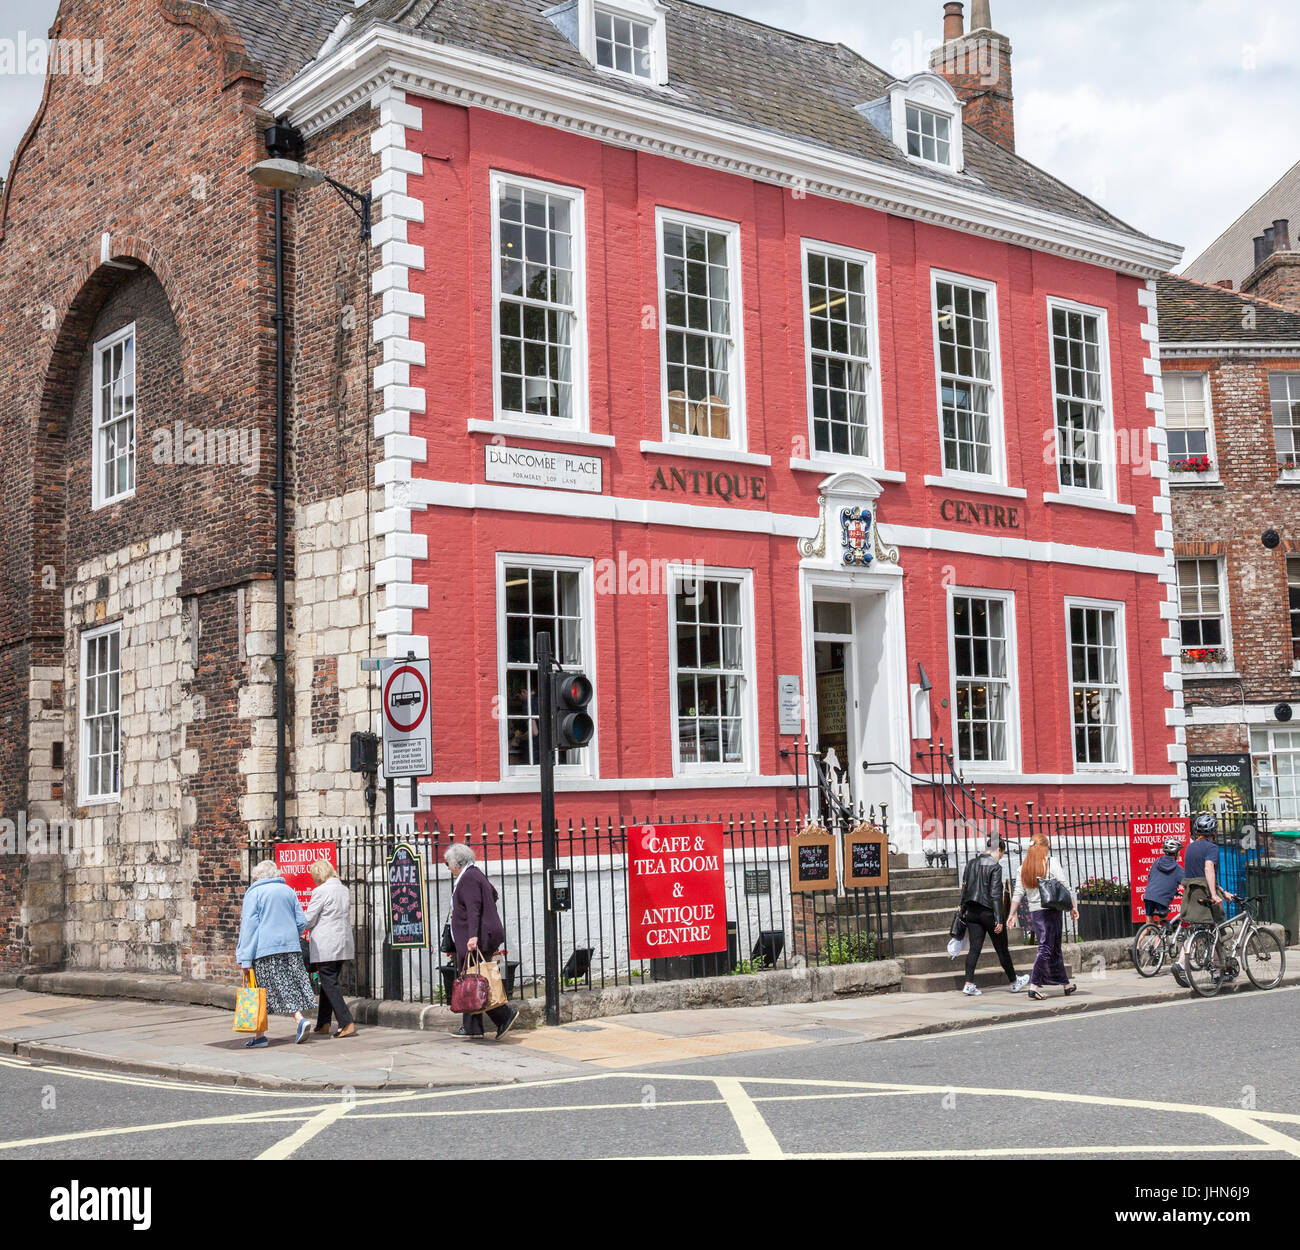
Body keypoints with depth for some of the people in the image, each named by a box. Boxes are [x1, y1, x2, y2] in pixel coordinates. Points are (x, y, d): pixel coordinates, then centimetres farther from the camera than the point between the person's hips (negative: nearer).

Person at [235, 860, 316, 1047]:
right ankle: (300, 1018, -14)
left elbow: (249, 926, -6)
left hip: (264, 948, -4)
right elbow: (301, 922, 12)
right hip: (291, 947, 4)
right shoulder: (288, 890, 12)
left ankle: (260, 1035, 6)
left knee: (263, 990, 2)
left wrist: (245, 958, -7)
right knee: (290, 987, 7)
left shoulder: (253, 893, -2)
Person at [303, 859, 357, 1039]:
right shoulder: (344, 890, 12)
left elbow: (308, 920, -10)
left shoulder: (321, 891, -13)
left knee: (329, 985, -5)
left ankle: (348, 1024, -13)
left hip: (325, 947, -8)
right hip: (344, 944, 8)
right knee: (329, 983, 16)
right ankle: (323, 1024, 22)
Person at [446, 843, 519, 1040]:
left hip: (476, 941, -10)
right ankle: (471, 1027, 11)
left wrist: (473, 935, -34)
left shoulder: (468, 878, -12)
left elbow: (474, 908, -24)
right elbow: (493, 894, 35)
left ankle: (505, 1015, -9)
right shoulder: (475, 873, 18)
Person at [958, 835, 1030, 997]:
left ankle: (969, 984, -6)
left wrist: (963, 910, 15)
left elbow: (965, 888, 9)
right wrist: (999, 920, -15)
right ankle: (1014, 983, 23)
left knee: (974, 948, 3)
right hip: (988, 912, -5)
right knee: (1002, 949, 8)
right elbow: (995, 894, -16)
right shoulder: (995, 867, -12)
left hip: (972, 912, 5)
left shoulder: (972, 863, 7)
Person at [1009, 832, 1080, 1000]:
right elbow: (1065, 887, -6)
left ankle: (1066, 983, 24)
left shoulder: (1024, 867, 7)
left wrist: (1013, 915, 8)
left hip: (1034, 912, 5)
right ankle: (1034, 985, -12)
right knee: (1046, 948, -4)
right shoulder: (1051, 862, -6)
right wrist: (1073, 907, 1)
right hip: (1051, 910, -5)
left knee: (1055, 948, 15)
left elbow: (1018, 893, 5)